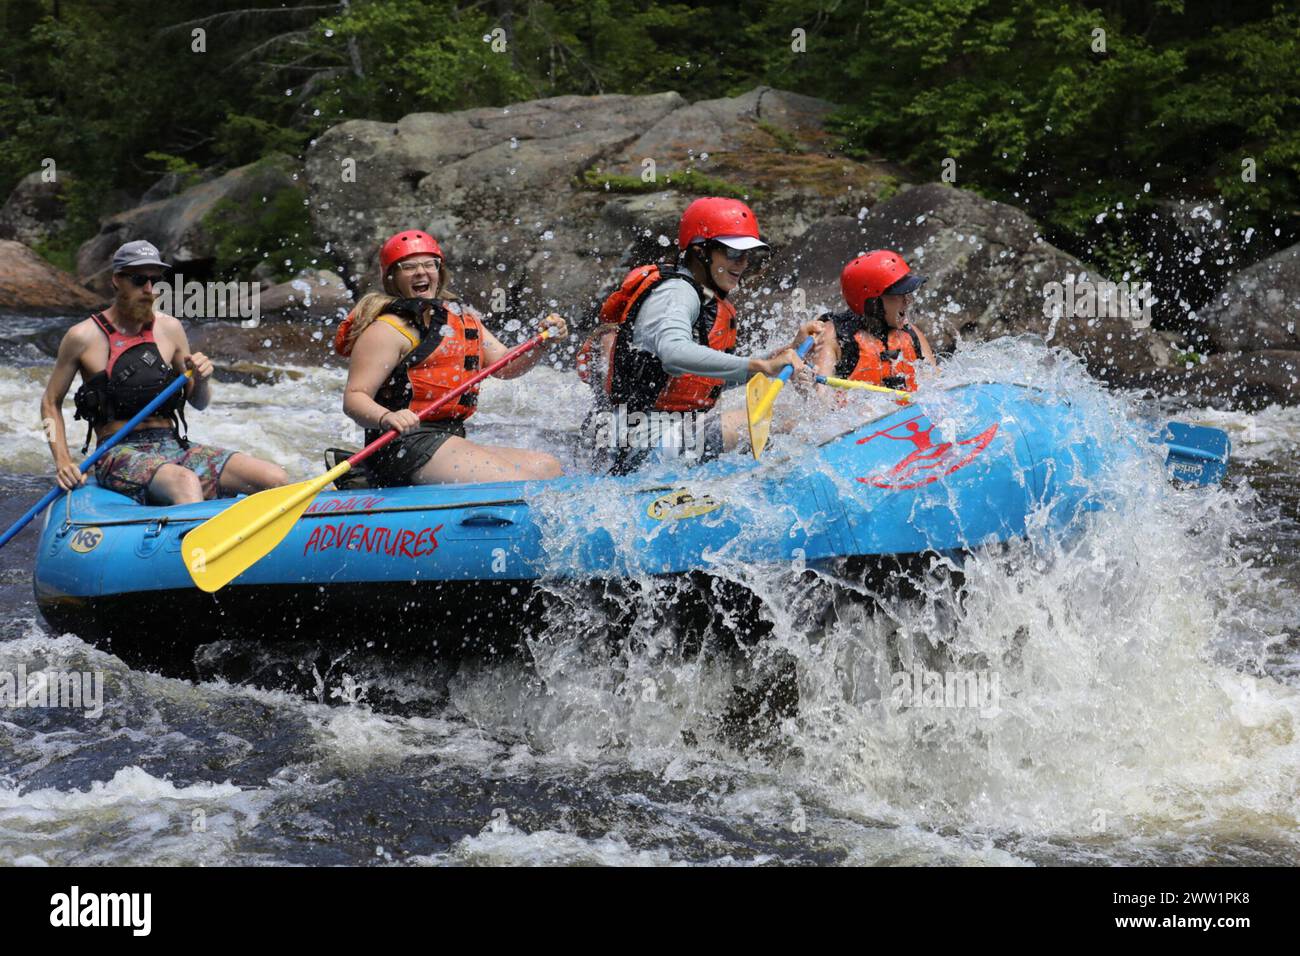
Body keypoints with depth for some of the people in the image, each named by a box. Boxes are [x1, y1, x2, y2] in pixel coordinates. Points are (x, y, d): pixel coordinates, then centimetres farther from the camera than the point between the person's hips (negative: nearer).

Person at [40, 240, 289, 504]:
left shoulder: (170, 329, 10)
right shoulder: (84, 336, -1)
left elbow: (199, 404, 19)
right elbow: (51, 403, 8)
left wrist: (201, 380, -5)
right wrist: (63, 463, -4)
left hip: (173, 447, 5)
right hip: (119, 454, -5)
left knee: (275, 478, -17)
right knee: (186, 482, -40)